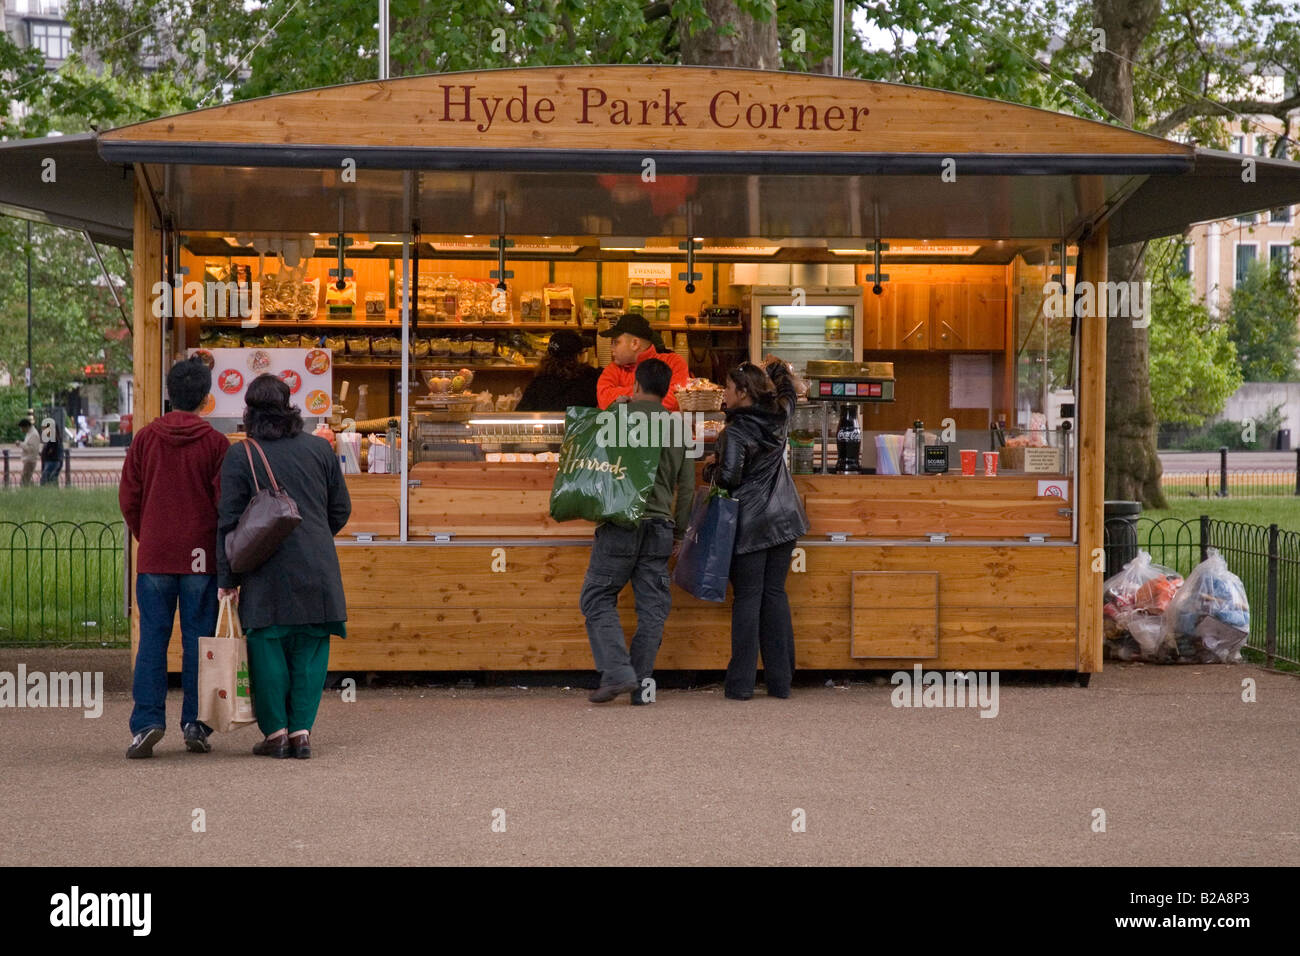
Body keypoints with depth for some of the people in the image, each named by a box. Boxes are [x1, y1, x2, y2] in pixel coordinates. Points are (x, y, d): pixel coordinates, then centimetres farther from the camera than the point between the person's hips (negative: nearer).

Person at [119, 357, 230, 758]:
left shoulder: (146, 438, 2)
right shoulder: (215, 442, -3)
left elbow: (128, 498, 4)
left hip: (154, 556, 1)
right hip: (202, 558, -1)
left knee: (152, 638, 3)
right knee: (198, 640, 4)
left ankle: (147, 721, -6)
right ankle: (195, 724, 4)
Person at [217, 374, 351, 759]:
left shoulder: (240, 455, -3)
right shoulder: (320, 448, 7)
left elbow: (230, 521, -4)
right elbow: (341, 508, 12)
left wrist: (228, 578, 1)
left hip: (267, 572, -2)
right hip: (318, 570, 3)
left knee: (268, 647, 5)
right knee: (311, 648, 7)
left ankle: (276, 731, 6)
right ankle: (301, 730, 3)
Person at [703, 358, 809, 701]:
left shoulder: (735, 432, -16)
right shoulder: (779, 418, 4)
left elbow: (729, 477, -24)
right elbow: (787, 391, 26)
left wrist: (712, 466, -5)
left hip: (751, 524, -6)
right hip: (783, 518, 6)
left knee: (747, 598, -2)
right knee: (775, 595, 9)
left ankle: (741, 683, -1)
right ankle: (780, 680, 9)